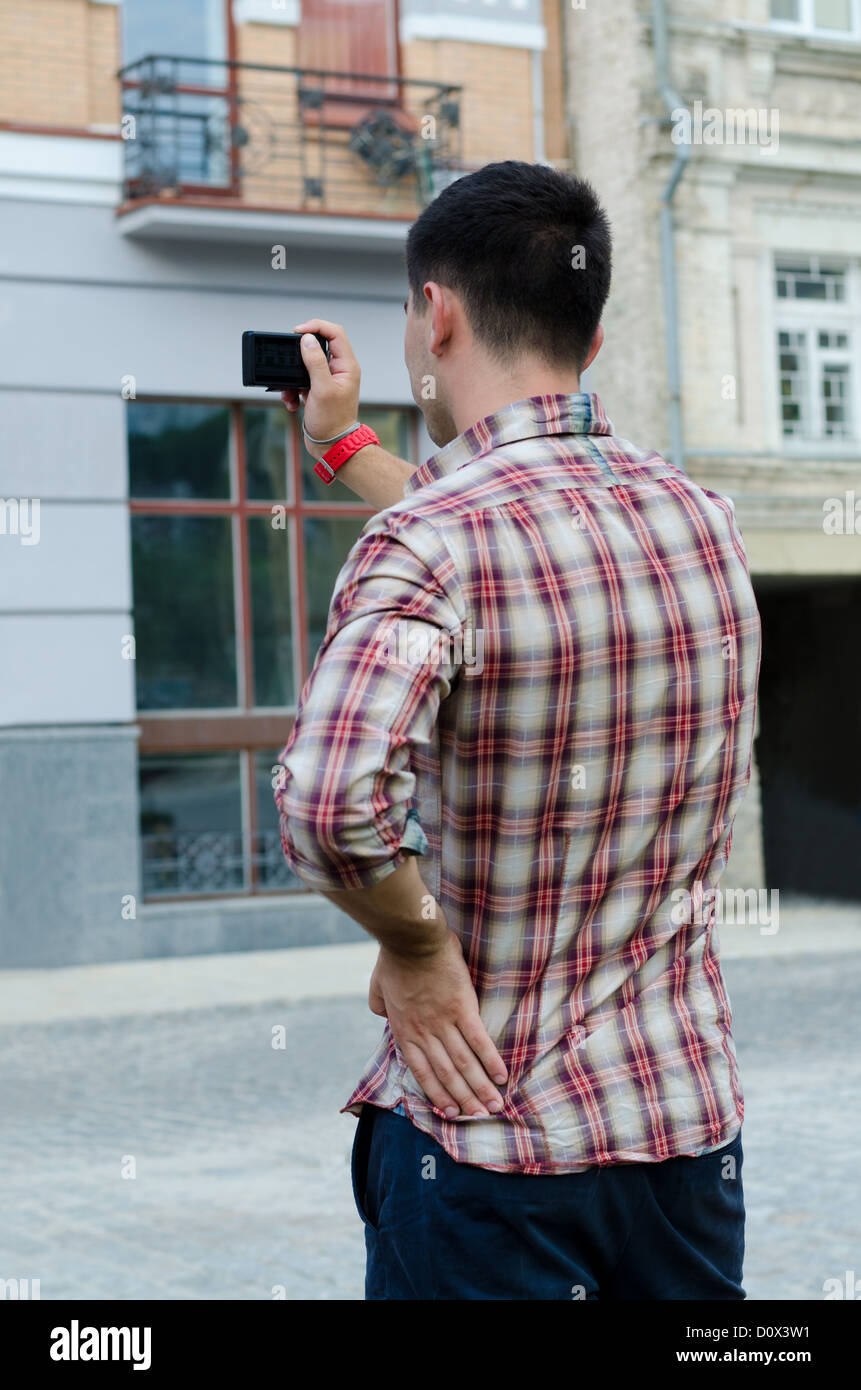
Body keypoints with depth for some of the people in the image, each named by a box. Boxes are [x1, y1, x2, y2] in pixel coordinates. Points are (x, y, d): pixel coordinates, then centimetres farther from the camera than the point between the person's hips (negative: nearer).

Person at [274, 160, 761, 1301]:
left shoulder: (429, 540, -18)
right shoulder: (702, 516, 4)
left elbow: (331, 802, -35)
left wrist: (413, 944, -16)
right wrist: (345, 448, 31)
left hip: (491, 1134, -6)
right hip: (694, 1124, 6)